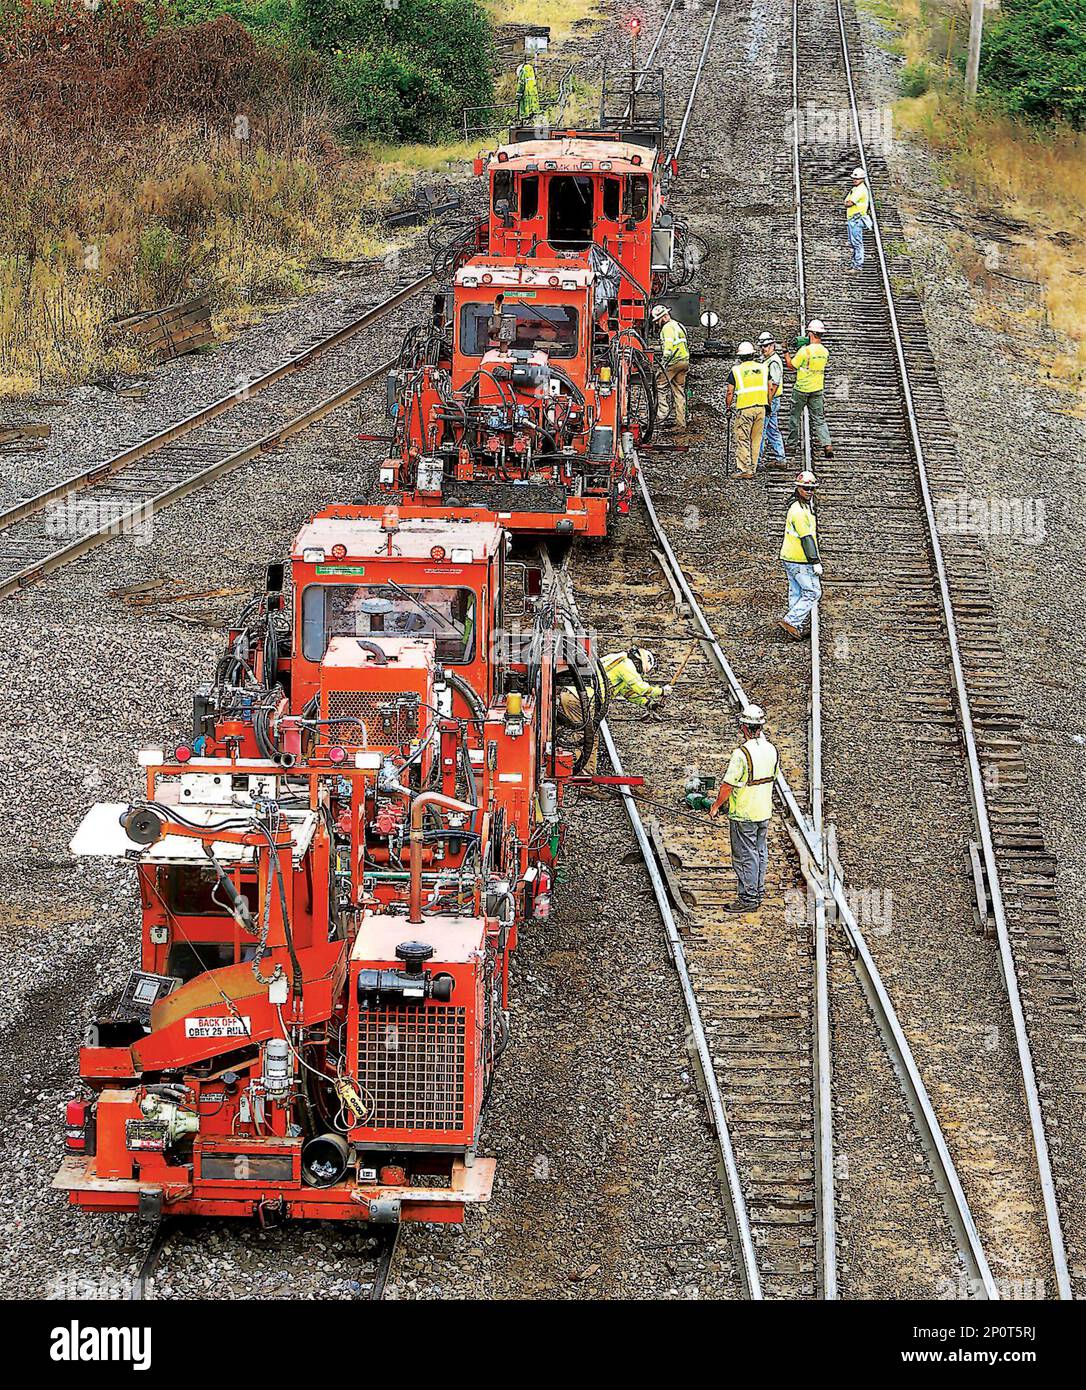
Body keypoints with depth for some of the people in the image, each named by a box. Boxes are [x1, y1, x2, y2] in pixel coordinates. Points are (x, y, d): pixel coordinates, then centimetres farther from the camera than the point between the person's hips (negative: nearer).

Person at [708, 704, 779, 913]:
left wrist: (716, 806, -5)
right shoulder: (771, 750, 1)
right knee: (760, 852, 17)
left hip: (743, 814, -8)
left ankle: (748, 898, 4)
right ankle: (758, 891, 27)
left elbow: (728, 785, -19)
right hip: (764, 811, 8)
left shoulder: (742, 754, -23)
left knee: (745, 856, 0)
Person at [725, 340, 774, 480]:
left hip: (744, 408, -4)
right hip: (760, 407, 4)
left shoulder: (736, 370, -4)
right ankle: (752, 468, 13)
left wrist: (728, 407, 9)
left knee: (742, 440, 1)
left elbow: (730, 392, -5)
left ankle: (743, 469, -5)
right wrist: (768, 404, 19)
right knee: (756, 439, 10)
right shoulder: (763, 367, 6)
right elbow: (771, 388, 8)